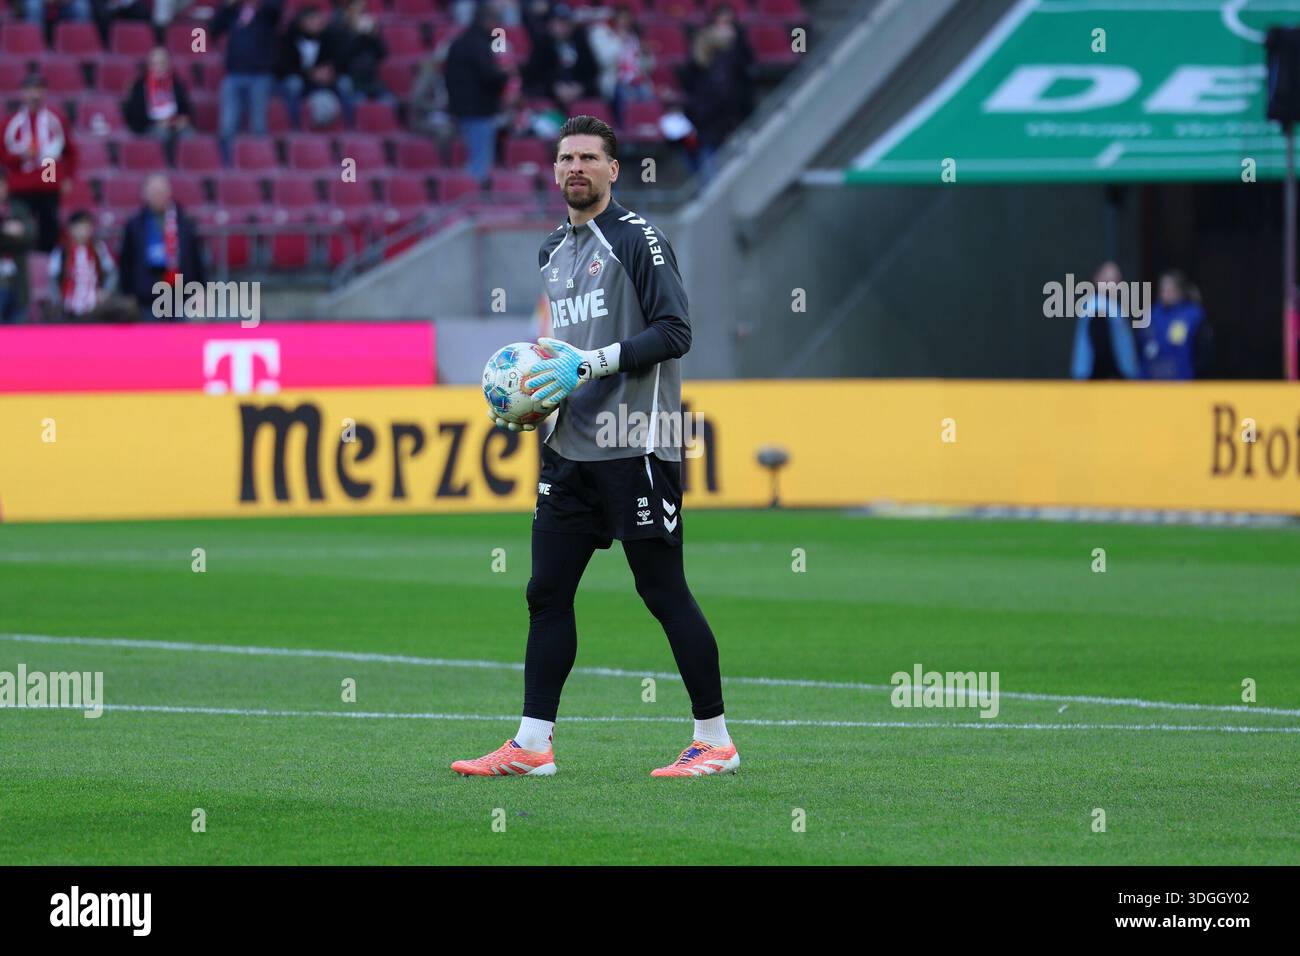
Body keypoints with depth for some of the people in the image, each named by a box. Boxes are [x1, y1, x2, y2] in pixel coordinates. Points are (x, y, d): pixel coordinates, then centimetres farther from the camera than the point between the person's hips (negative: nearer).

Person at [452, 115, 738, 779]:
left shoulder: (637, 239, -7)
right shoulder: (553, 250, 17)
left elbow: (673, 333, -16)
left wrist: (588, 365, -21)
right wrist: (532, 388, 10)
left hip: (636, 450, -8)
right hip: (569, 448, 8)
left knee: (663, 592, -4)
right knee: (546, 593, 5)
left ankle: (715, 740, 4)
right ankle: (533, 744, 9)